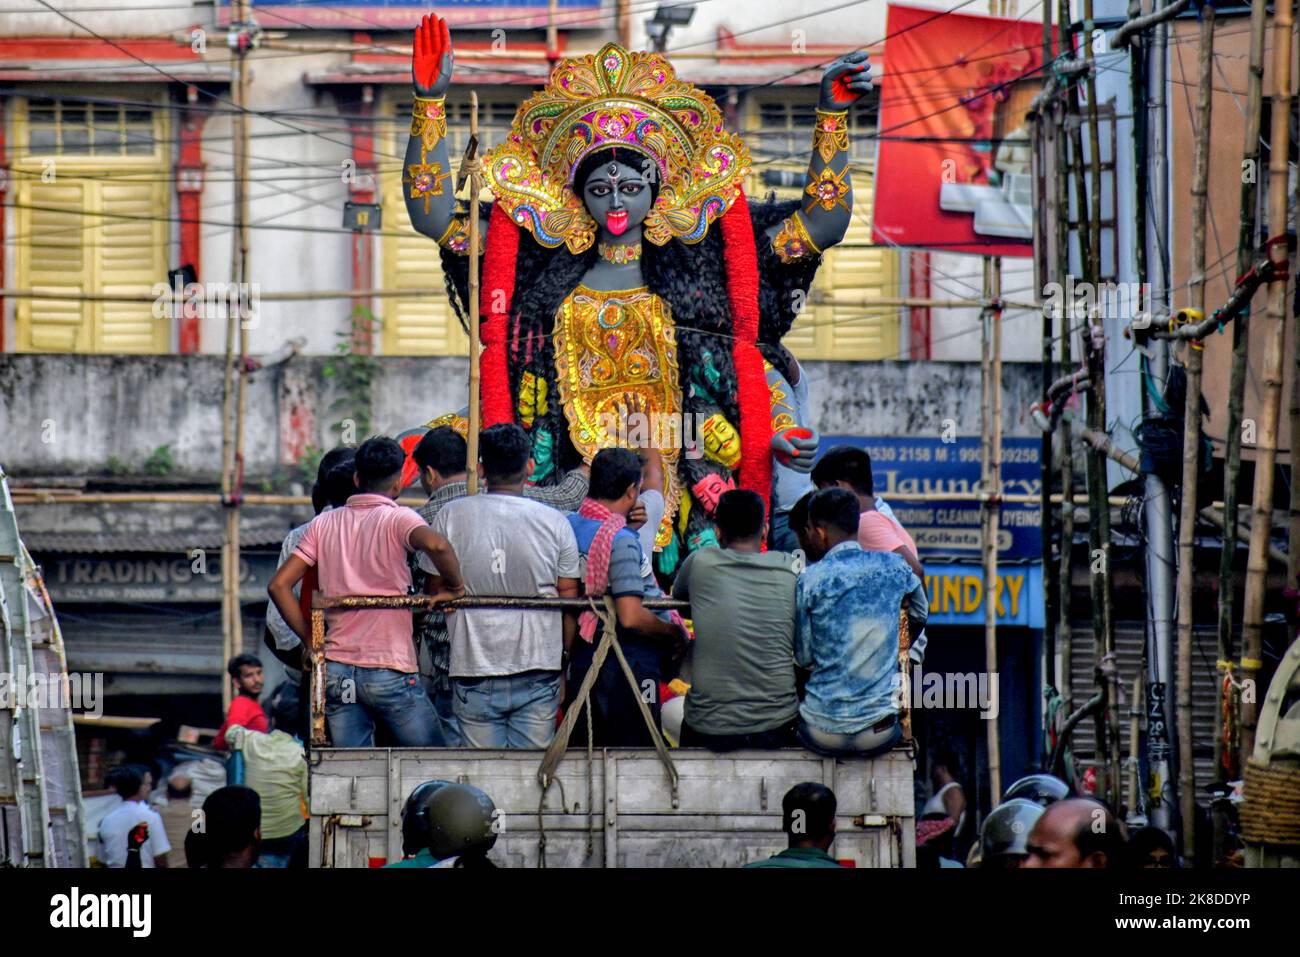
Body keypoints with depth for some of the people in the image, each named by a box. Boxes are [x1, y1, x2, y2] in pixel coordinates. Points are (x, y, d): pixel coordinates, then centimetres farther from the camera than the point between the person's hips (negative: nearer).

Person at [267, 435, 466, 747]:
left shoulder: (324, 524, 9)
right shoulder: (397, 519, -5)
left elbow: (278, 585, 6)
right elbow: (435, 544, -28)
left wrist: (309, 640, 10)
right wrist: (453, 587, -11)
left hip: (335, 670, 5)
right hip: (389, 669, -5)